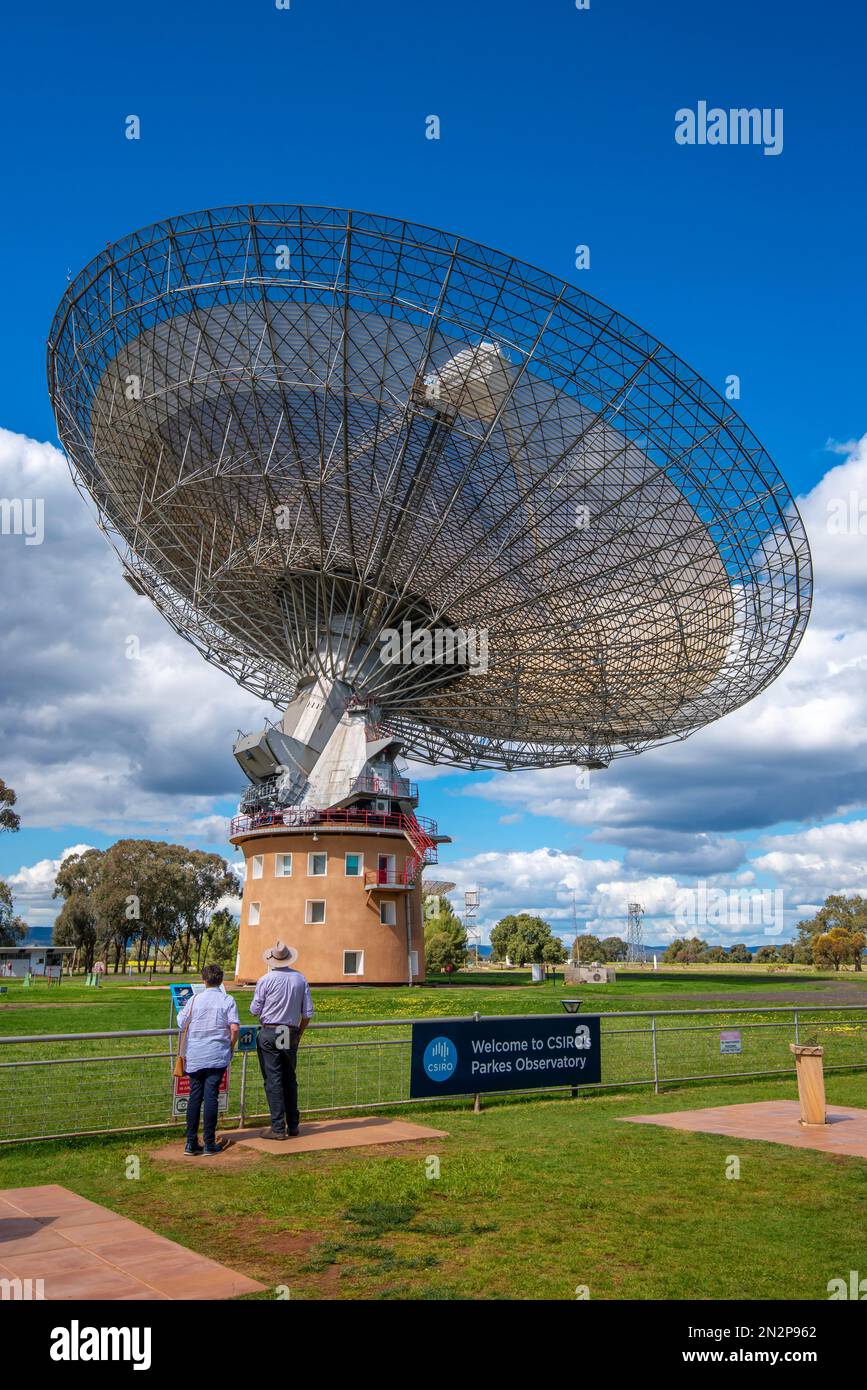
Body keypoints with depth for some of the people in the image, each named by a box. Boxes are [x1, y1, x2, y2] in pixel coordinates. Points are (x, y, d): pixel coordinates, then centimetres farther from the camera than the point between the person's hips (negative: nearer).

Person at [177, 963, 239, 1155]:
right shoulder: (228, 1000, -3)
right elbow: (234, 1028, -9)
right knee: (211, 1096, 0)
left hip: (195, 1056, 2)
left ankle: (191, 1143, 10)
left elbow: (181, 1023, 7)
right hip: (217, 1056, -2)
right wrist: (230, 1047, 6)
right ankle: (209, 1144, 3)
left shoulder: (194, 999, 1)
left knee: (194, 1096, 8)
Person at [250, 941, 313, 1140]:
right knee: (290, 1080, 14)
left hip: (270, 1034, -4)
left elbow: (255, 1010, -3)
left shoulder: (266, 980, -9)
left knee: (273, 1080, -1)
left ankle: (278, 1128, -1)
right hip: (291, 1034, 4)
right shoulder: (300, 979, 3)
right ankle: (293, 1126, 18)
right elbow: (308, 1013, 5)